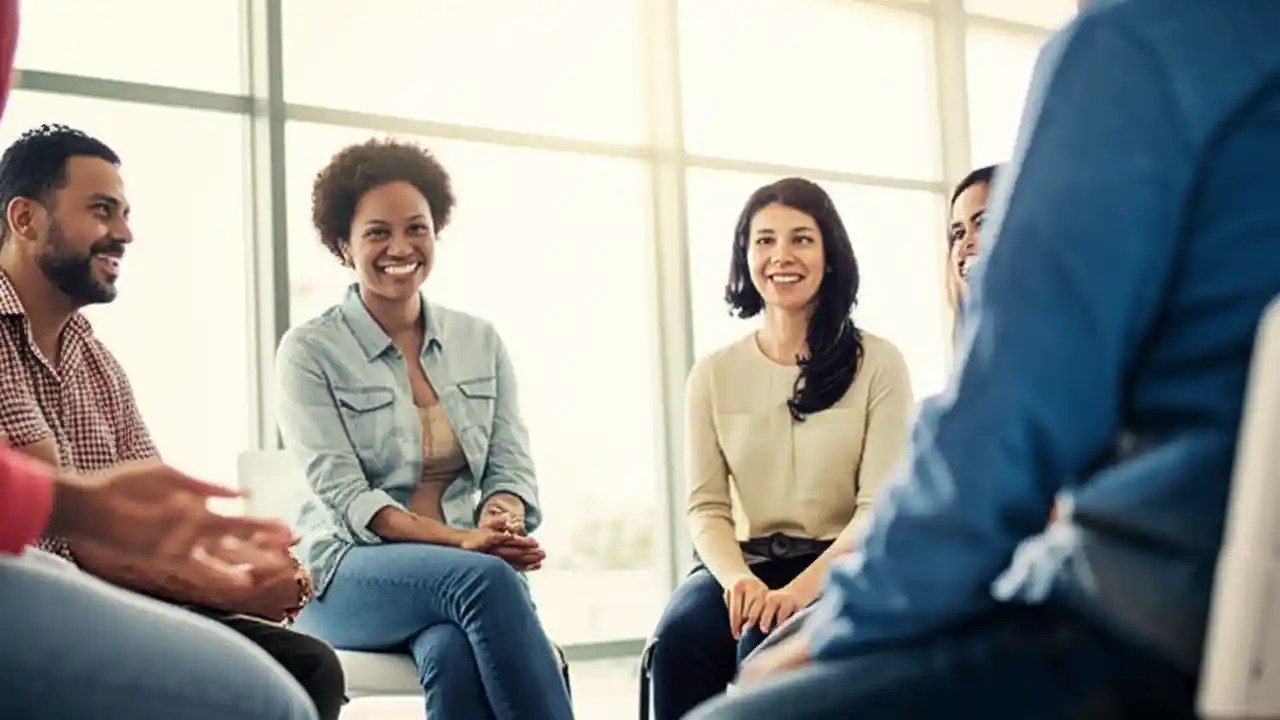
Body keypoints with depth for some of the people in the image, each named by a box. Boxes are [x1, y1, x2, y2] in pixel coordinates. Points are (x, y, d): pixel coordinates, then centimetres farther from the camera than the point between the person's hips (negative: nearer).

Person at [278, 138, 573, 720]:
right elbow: (344, 494, -10)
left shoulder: (480, 342, 12)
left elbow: (511, 469, 7)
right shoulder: (309, 351, 0)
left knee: (453, 652, -35)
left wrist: (502, 521, -18)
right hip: (351, 575, -2)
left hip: (470, 573, 2)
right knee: (485, 577, -35)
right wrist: (461, 540, -24)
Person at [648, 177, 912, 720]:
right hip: (751, 566, 3)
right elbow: (706, 507, 3)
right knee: (680, 635, -30)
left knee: (767, 643, -34)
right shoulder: (714, 374, 10)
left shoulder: (878, 363, 2)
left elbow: (880, 507, -6)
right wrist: (738, 579, -20)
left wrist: (802, 588, -23)